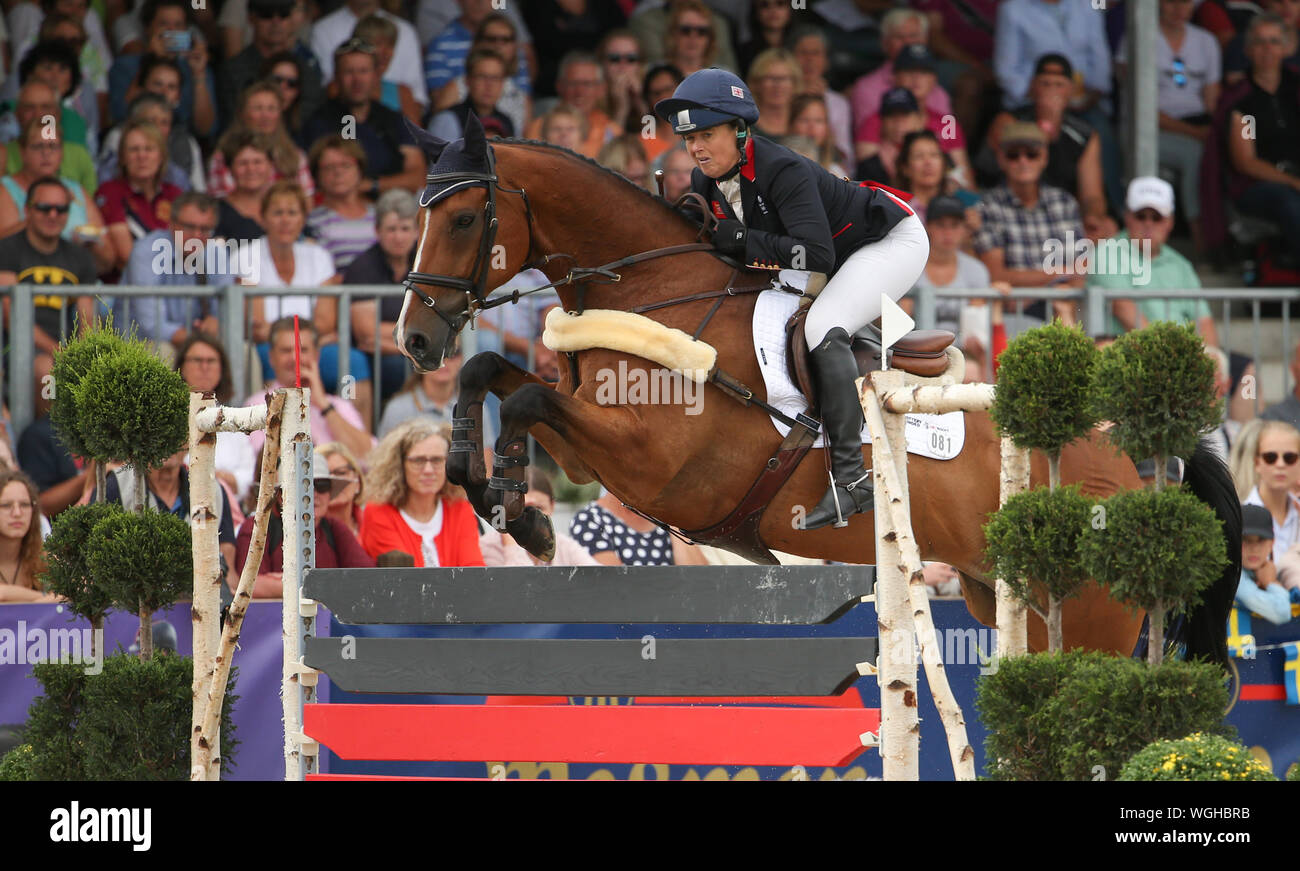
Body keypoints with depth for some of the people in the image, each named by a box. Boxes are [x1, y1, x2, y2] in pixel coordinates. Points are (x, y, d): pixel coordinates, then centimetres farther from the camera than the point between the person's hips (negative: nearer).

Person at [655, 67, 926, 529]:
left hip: (893, 241, -10)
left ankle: (851, 478, -29)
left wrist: (742, 240, -38)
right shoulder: (706, 180, -8)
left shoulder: (782, 171, -33)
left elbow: (817, 255, -41)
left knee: (823, 329, -29)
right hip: (846, 255, 10)